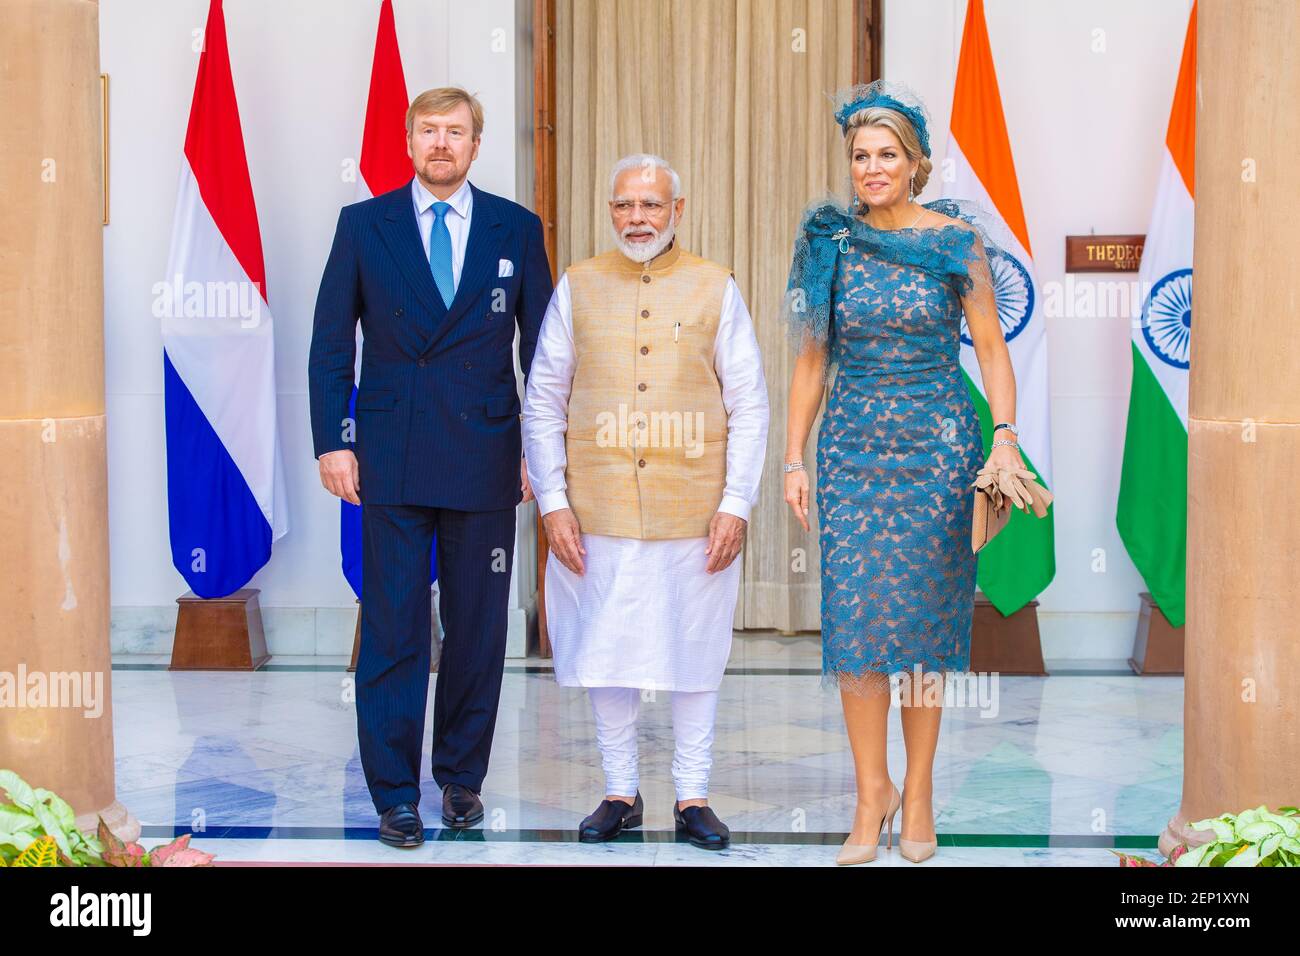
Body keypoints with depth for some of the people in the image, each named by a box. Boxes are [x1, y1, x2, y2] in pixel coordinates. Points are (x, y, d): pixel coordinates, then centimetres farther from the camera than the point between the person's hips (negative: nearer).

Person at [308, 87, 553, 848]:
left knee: (478, 627, 7)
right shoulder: (364, 225, 5)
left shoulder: (517, 229, 7)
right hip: (391, 461, -1)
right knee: (393, 630, 0)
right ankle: (395, 795, 8)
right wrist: (333, 442, -3)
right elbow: (331, 344, 5)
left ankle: (462, 776, 22)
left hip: (486, 461, 1)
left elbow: (542, 347, 8)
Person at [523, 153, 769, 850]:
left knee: (694, 655, 7)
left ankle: (693, 798, 19)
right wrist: (552, 502, -1)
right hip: (598, 512, 1)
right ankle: (620, 794, 22)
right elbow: (543, 402, 6)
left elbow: (749, 405, 4)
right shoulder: (577, 287, 6)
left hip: (694, 516, -1)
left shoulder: (715, 288, 4)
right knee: (604, 654, 7)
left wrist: (735, 504, -4)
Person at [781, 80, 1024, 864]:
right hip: (852, 445, 2)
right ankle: (872, 793, 8)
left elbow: (991, 348, -2)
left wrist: (1005, 437, -15)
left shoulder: (956, 241, -1)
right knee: (854, 615, -2)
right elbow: (812, 359, 8)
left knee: (924, 614, 3)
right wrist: (793, 458, 3)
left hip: (936, 445, -2)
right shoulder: (832, 244, 5)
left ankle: (919, 791, 14)